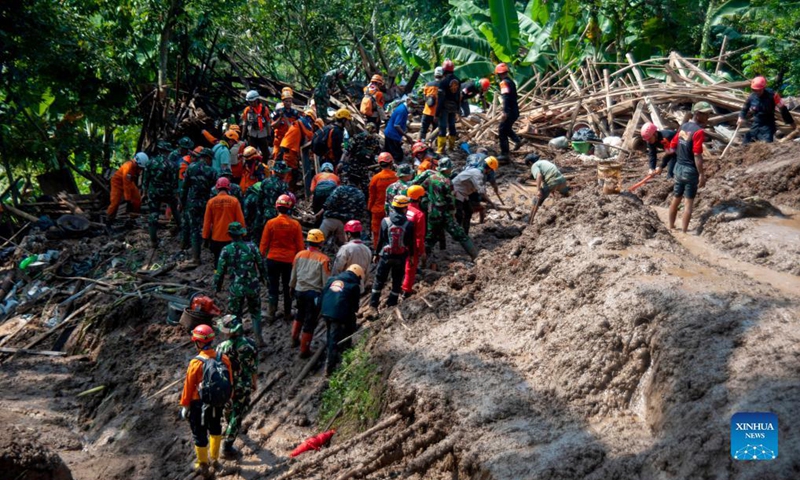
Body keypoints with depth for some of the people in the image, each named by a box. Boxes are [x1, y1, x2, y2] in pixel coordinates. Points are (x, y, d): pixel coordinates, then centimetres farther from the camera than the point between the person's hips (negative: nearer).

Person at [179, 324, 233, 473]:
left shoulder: (196, 363, -25)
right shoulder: (224, 359, -13)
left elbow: (188, 387, -16)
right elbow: (230, 382, -1)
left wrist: (184, 406, -2)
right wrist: (227, 398, 16)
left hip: (199, 405, -4)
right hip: (219, 403, 4)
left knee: (199, 433, 15)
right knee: (215, 428, 28)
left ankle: (202, 464, 29)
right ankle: (214, 457, 45)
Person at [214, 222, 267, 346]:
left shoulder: (226, 250, -9)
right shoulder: (251, 247, -6)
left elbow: (220, 271, -5)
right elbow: (261, 265, 3)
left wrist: (217, 287, 7)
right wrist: (263, 278, 20)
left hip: (236, 288, -2)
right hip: (253, 286, 2)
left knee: (235, 315, 12)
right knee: (255, 312, 19)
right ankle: (258, 338, 16)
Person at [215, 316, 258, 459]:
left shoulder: (222, 348, -24)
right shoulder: (250, 345, -20)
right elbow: (254, 368, -10)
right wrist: (255, 383, 9)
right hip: (244, 387, -1)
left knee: (229, 409, 30)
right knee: (237, 416, 10)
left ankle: (231, 428, 58)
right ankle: (227, 447, 11)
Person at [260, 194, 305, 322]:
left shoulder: (271, 223, -10)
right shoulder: (295, 224, -8)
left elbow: (264, 243, -3)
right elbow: (300, 245, -1)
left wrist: (261, 257, 9)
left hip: (273, 259, -1)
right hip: (290, 260, 1)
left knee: (273, 287, 9)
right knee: (288, 287, 13)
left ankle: (271, 312, 1)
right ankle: (287, 314, 19)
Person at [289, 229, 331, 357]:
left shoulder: (299, 255, -2)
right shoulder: (323, 259, -15)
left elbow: (293, 275, 9)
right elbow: (326, 280, -12)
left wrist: (292, 287, 25)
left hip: (300, 291, 5)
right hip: (315, 293, -5)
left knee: (300, 314, 30)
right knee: (310, 322, 5)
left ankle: (295, 339, 36)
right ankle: (304, 350, 11)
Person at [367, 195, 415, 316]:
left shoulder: (385, 221, -8)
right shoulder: (409, 224, -10)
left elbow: (380, 240, -2)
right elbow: (411, 242, -2)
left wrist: (376, 254, 9)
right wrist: (411, 255, 13)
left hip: (386, 255, 0)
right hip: (401, 257, 0)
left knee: (379, 280, 6)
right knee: (397, 281, 15)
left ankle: (373, 306, 0)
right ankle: (391, 303, 19)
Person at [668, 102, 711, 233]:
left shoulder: (683, 126, 5)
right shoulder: (699, 131, -20)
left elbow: (673, 146, 10)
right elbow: (697, 155, -22)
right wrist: (702, 174, -18)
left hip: (679, 167, 7)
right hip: (690, 170, -7)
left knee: (676, 200, 18)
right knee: (688, 203, 1)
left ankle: (671, 227, 29)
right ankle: (684, 232, 3)